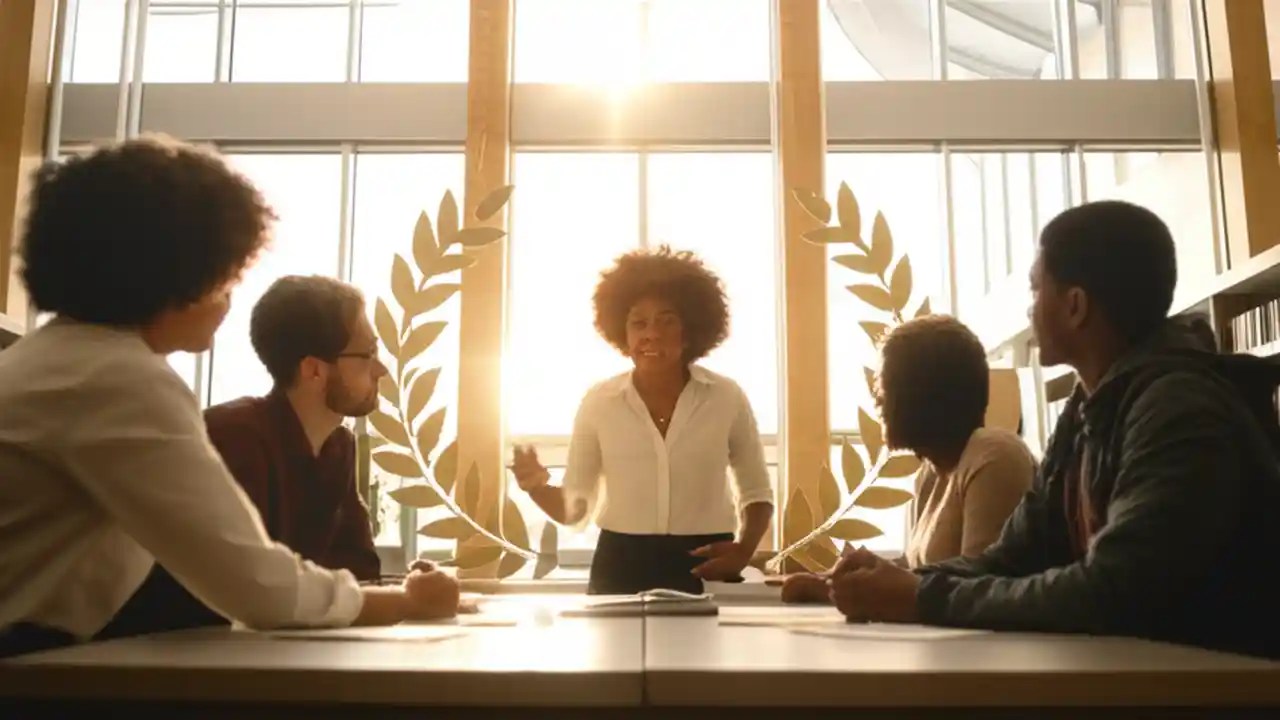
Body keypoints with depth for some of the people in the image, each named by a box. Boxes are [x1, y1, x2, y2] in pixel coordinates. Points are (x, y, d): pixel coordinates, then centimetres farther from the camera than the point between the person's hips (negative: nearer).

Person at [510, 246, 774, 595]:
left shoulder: (727, 398, -2)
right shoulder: (599, 402, -2)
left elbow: (756, 493, 11)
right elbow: (574, 507, 4)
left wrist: (744, 549, -6)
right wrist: (537, 486, -16)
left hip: (705, 569, 0)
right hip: (620, 569, 0)